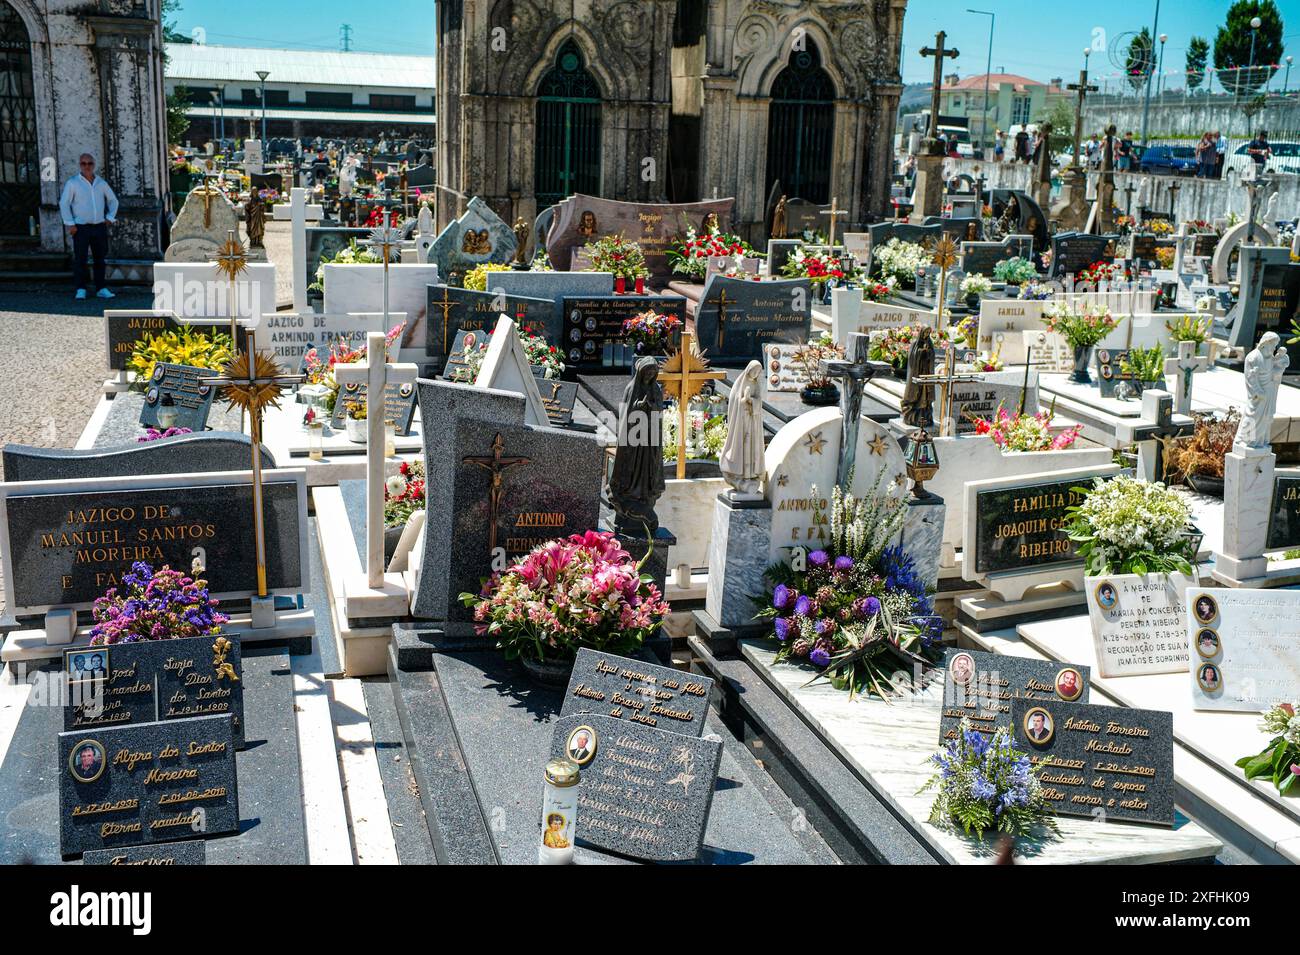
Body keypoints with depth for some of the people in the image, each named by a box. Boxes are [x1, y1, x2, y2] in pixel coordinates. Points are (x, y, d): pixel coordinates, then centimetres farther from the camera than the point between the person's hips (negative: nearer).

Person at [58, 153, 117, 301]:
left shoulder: (101, 183, 11)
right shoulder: (73, 183, -1)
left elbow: (113, 200, 22)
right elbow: (64, 204, -2)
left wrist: (110, 218, 11)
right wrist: (70, 224, -7)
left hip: (100, 227, 4)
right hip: (81, 228, -4)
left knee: (100, 258, 5)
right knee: (80, 259, -6)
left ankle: (101, 289, 11)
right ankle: (81, 290, -2)